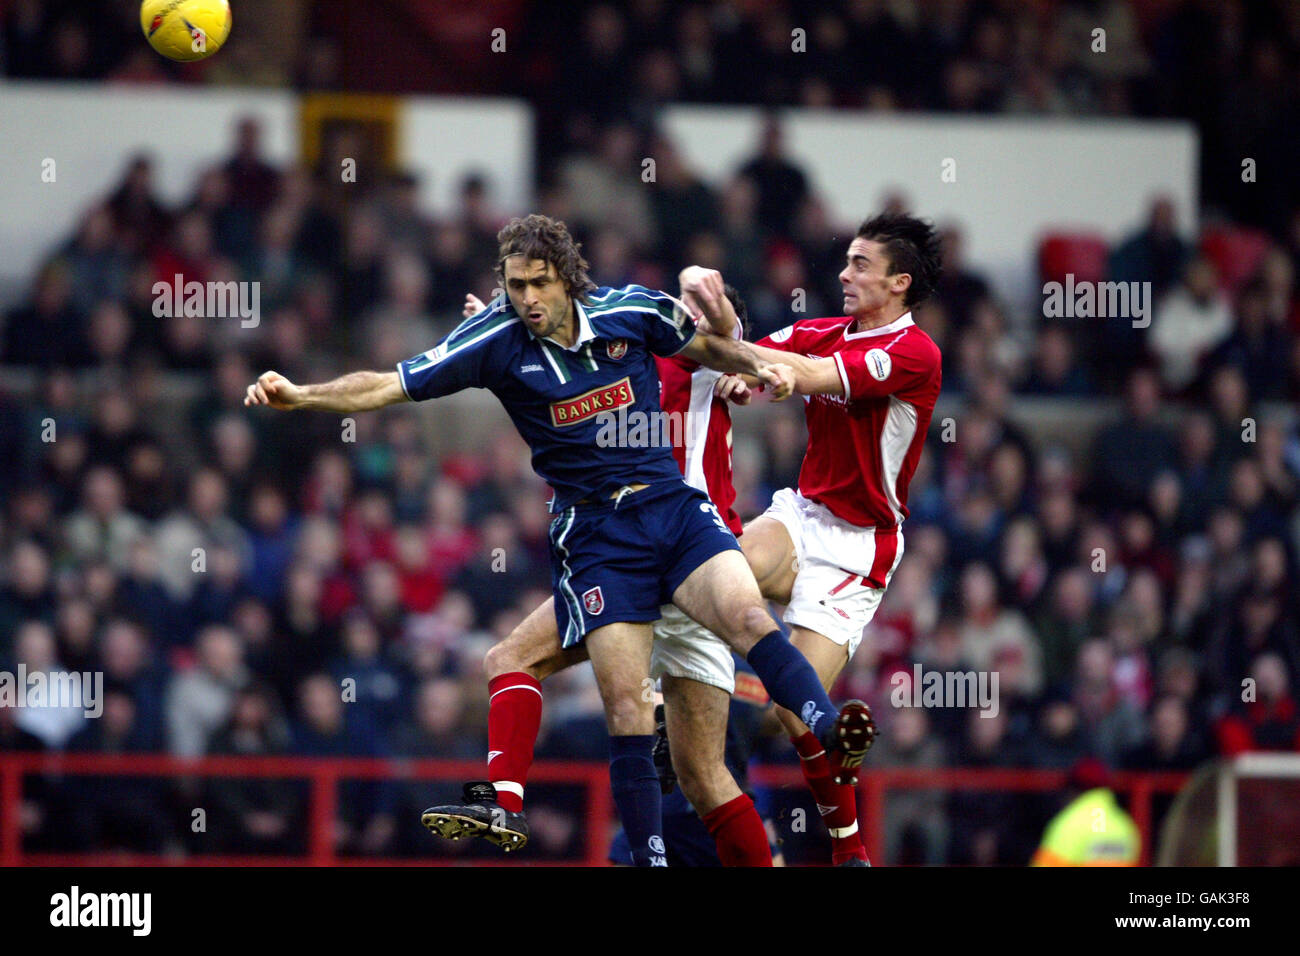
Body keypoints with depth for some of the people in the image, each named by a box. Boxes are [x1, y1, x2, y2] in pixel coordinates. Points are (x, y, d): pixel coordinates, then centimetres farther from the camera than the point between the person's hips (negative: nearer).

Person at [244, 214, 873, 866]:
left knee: (747, 616, -26)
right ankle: (649, 856, -3)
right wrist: (299, 395, -18)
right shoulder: (495, 341, -6)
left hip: (673, 506, 1)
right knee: (625, 704, -9)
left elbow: (705, 347, 19)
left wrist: (754, 368, 0)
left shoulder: (631, 310, -1)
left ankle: (827, 727, -38)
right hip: (593, 534, -1)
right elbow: (390, 385, -7)